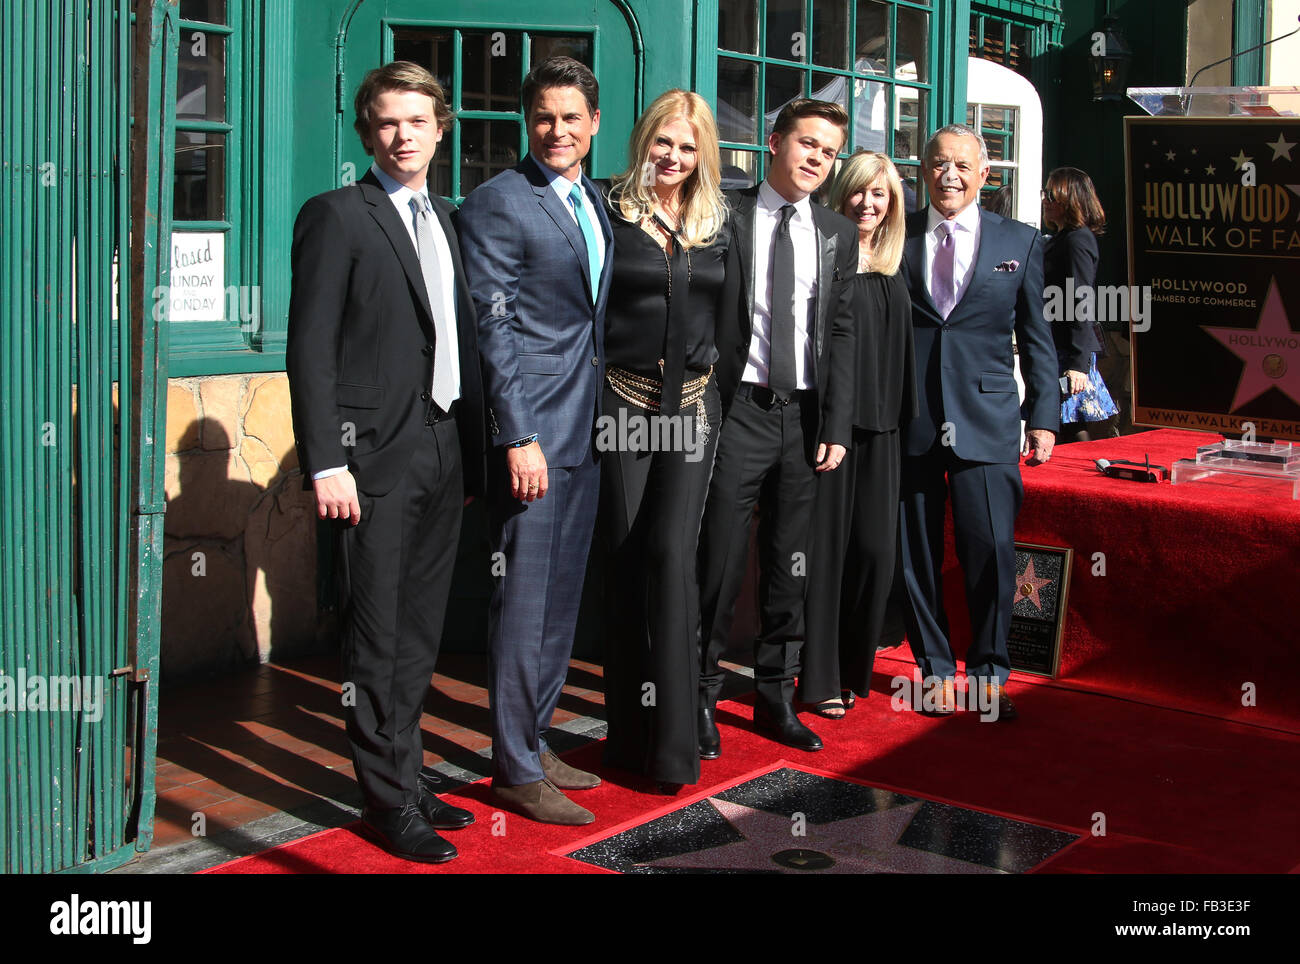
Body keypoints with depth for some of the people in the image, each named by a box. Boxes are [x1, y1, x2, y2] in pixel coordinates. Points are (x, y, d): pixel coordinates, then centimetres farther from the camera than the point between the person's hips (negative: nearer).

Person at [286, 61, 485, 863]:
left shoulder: (448, 221, 17)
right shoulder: (337, 217, -4)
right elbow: (310, 350, -9)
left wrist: (473, 451, 12)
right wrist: (326, 464, -16)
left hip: (445, 450, 7)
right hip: (379, 456, -6)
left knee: (419, 634, 14)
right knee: (378, 638, 1)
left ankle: (407, 776, 25)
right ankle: (390, 800, 11)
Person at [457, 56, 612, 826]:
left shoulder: (597, 203, 15)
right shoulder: (497, 204, -8)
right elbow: (494, 327, -12)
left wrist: (605, 415, 12)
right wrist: (519, 436, -17)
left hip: (588, 426, 8)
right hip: (533, 427, -8)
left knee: (563, 597, 14)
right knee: (525, 603, -2)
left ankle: (536, 740, 25)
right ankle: (516, 769, 8)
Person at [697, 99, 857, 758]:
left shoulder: (838, 234, 11)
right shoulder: (723, 217, -1)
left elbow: (840, 333, 8)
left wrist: (836, 426, 1)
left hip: (805, 416, 4)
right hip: (736, 412, -4)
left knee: (790, 566, 11)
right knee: (720, 562, 0)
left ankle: (775, 697, 24)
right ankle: (702, 698, 14)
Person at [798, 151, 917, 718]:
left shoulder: (893, 270, 15)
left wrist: (901, 418, 12)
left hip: (879, 426, 5)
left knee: (875, 549, 3)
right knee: (824, 545, -2)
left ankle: (852, 671, 17)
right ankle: (818, 678, 7)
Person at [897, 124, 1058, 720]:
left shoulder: (1020, 242, 9)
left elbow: (1036, 337, 11)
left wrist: (1043, 417, 5)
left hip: (986, 421, 0)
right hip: (908, 420, 0)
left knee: (991, 551, -3)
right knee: (917, 553, 6)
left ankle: (989, 674, 14)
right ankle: (936, 668, 21)